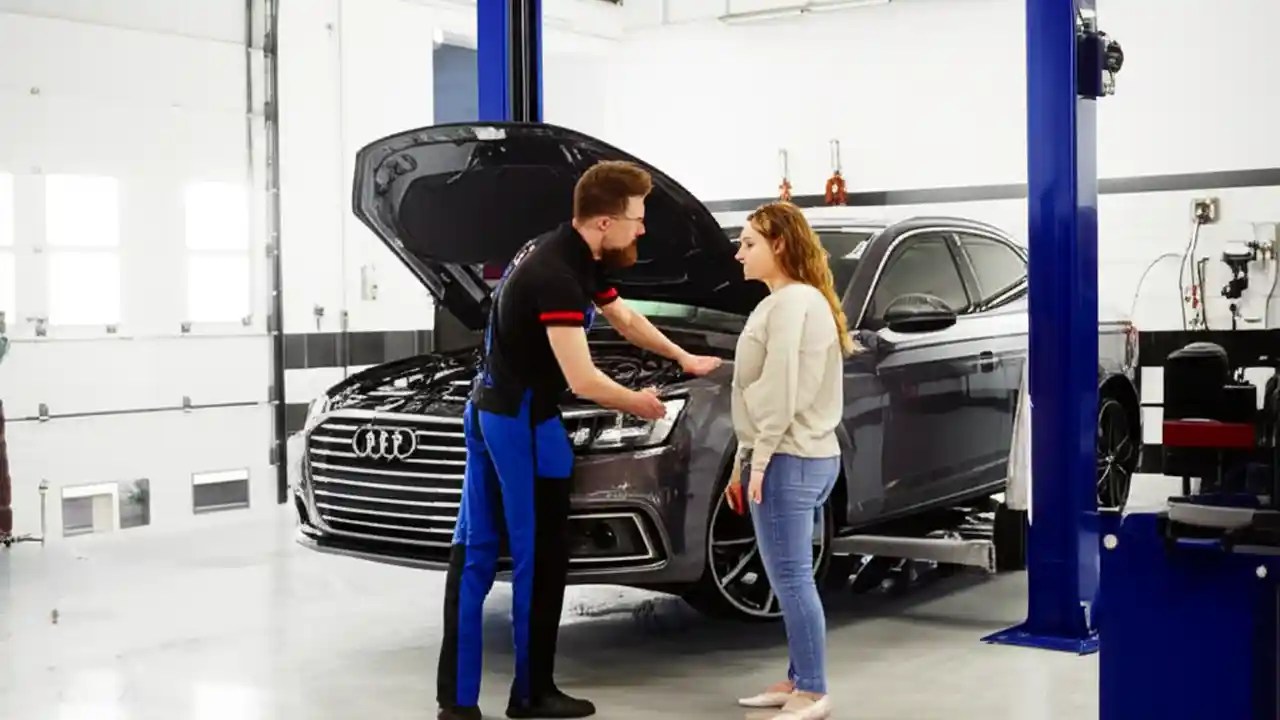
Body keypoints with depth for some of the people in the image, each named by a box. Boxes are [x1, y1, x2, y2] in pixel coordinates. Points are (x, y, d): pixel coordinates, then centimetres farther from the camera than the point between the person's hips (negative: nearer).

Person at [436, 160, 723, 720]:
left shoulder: (577, 257, 8)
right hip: (521, 420, -10)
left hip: (489, 410, 10)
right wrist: (639, 404, -7)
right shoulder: (556, 275, -24)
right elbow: (583, 380, -25)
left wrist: (684, 358, 32)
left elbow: (626, 320, 25)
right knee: (539, 558, 2)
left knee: (474, 551, 9)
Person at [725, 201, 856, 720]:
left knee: (792, 578, -6)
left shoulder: (793, 301, -13)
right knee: (790, 578, 14)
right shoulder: (781, 302, 19)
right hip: (805, 457, 10)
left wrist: (760, 458, -17)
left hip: (790, 459, -10)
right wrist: (742, 461, 19)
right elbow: (760, 389, 20)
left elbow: (781, 389, -20)